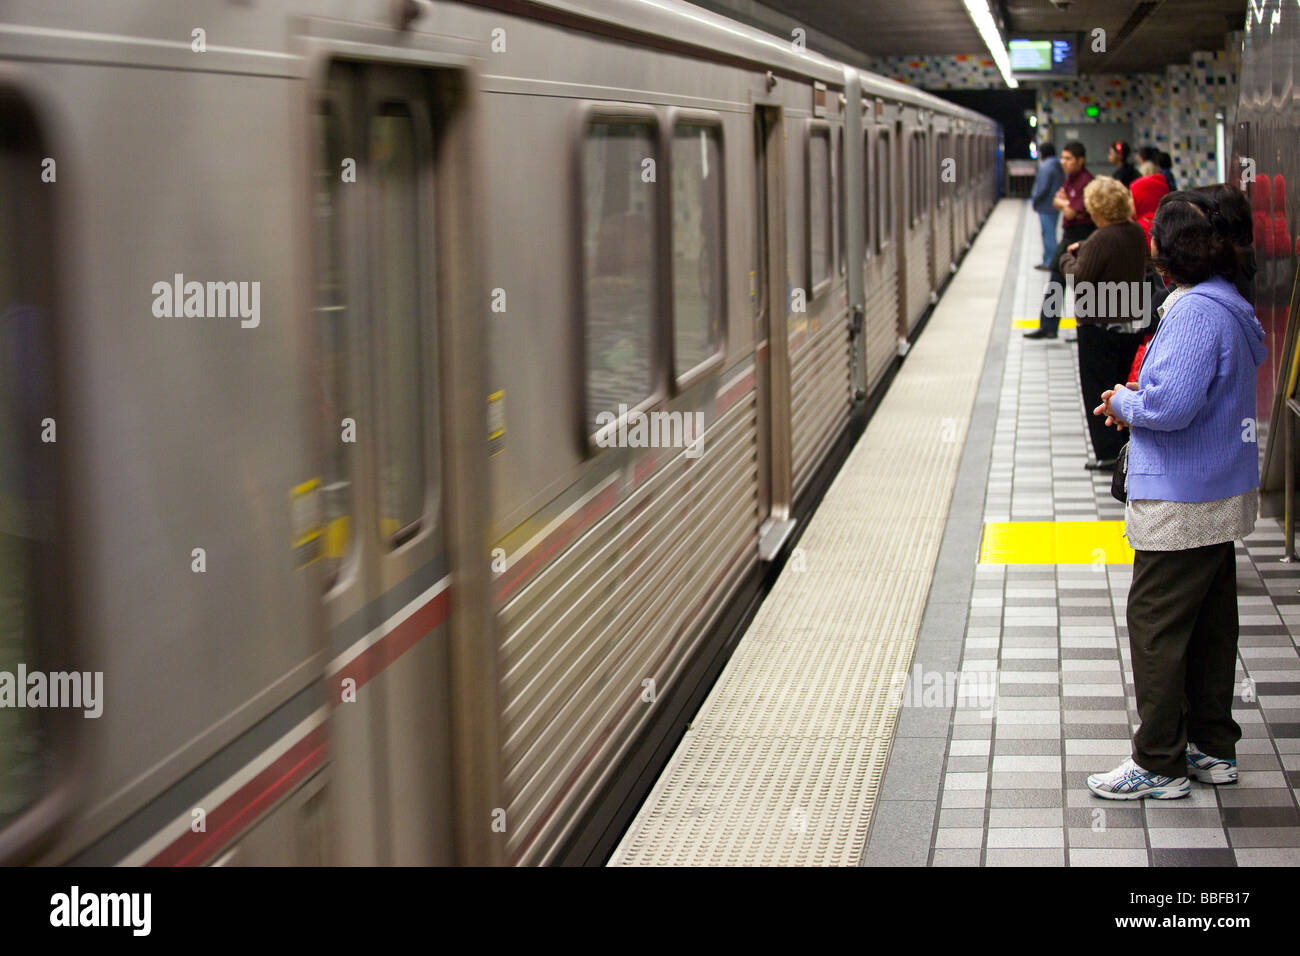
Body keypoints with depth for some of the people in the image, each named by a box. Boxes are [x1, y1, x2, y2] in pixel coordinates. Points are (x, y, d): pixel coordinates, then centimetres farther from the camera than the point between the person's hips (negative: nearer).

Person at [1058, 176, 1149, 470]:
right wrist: (1082, 252, 10)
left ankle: (1109, 453, 2)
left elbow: (1080, 278, -21)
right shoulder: (1137, 234, 3)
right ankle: (1125, 448, 25)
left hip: (1100, 327, -8)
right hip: (1132, 322, 8)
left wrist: (1068, 258, -1)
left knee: (1097, 389, 2)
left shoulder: (1102, 240, -22)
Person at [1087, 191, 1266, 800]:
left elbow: (1170, 405, -29)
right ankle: (1212, 748, 27)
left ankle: (1159, 765, 5)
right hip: (1223, 497, 10)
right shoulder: (1233, 308, 10)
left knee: (1156, 624, -1)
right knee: (1209, 622, 17)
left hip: (1181, 504, -10)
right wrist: (1139, 397, 8)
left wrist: (1126, 403, -9)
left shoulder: (1195, 313, -22)